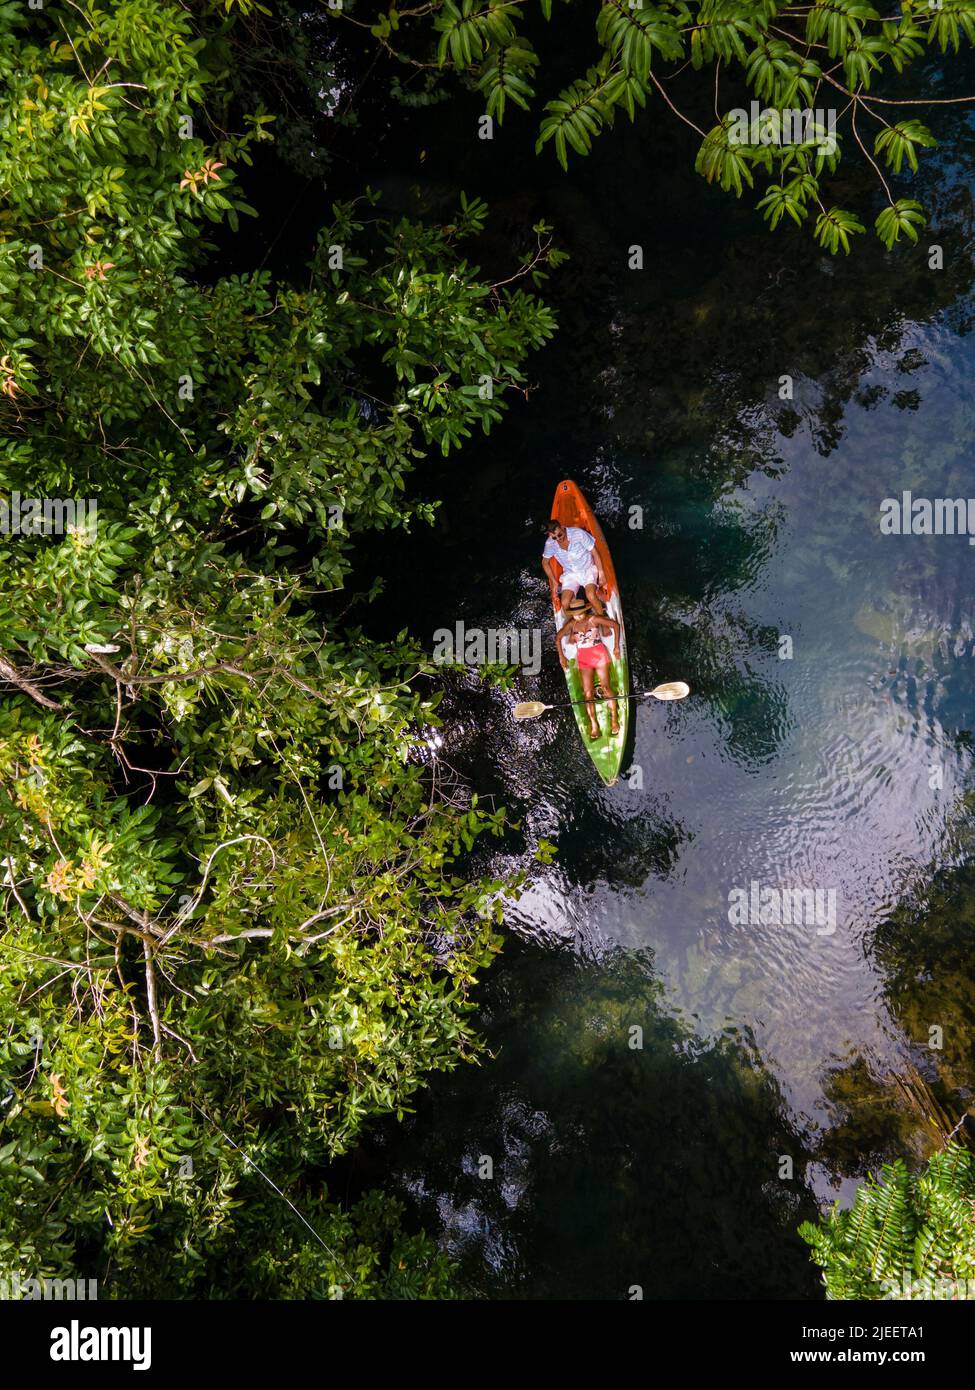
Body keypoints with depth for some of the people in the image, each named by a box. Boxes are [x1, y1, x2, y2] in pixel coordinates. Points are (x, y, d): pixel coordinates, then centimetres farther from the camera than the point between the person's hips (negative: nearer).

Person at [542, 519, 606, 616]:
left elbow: (594, 553, -12)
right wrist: (554, 582, 2)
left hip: (587, 570, -3)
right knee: (565, 604, -19)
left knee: (591, 596, -30)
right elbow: (545, 563, 5)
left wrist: (601, 573, -11)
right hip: (570, 574, 3)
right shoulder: (550, 543, -13)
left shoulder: (578, 534, -22)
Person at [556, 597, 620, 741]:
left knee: (606, 687, -7)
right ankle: (594, 726, -1)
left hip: (599, 655, -3)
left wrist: (616, 646, -4)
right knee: (588, 692, -3)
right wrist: (561, 656, 5)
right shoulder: (571, 624, -3)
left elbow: (615, 625, -5)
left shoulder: (594, 619, -12)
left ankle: (614, 718, 5)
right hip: (583, 659, 3)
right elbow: (558, 638, 8)